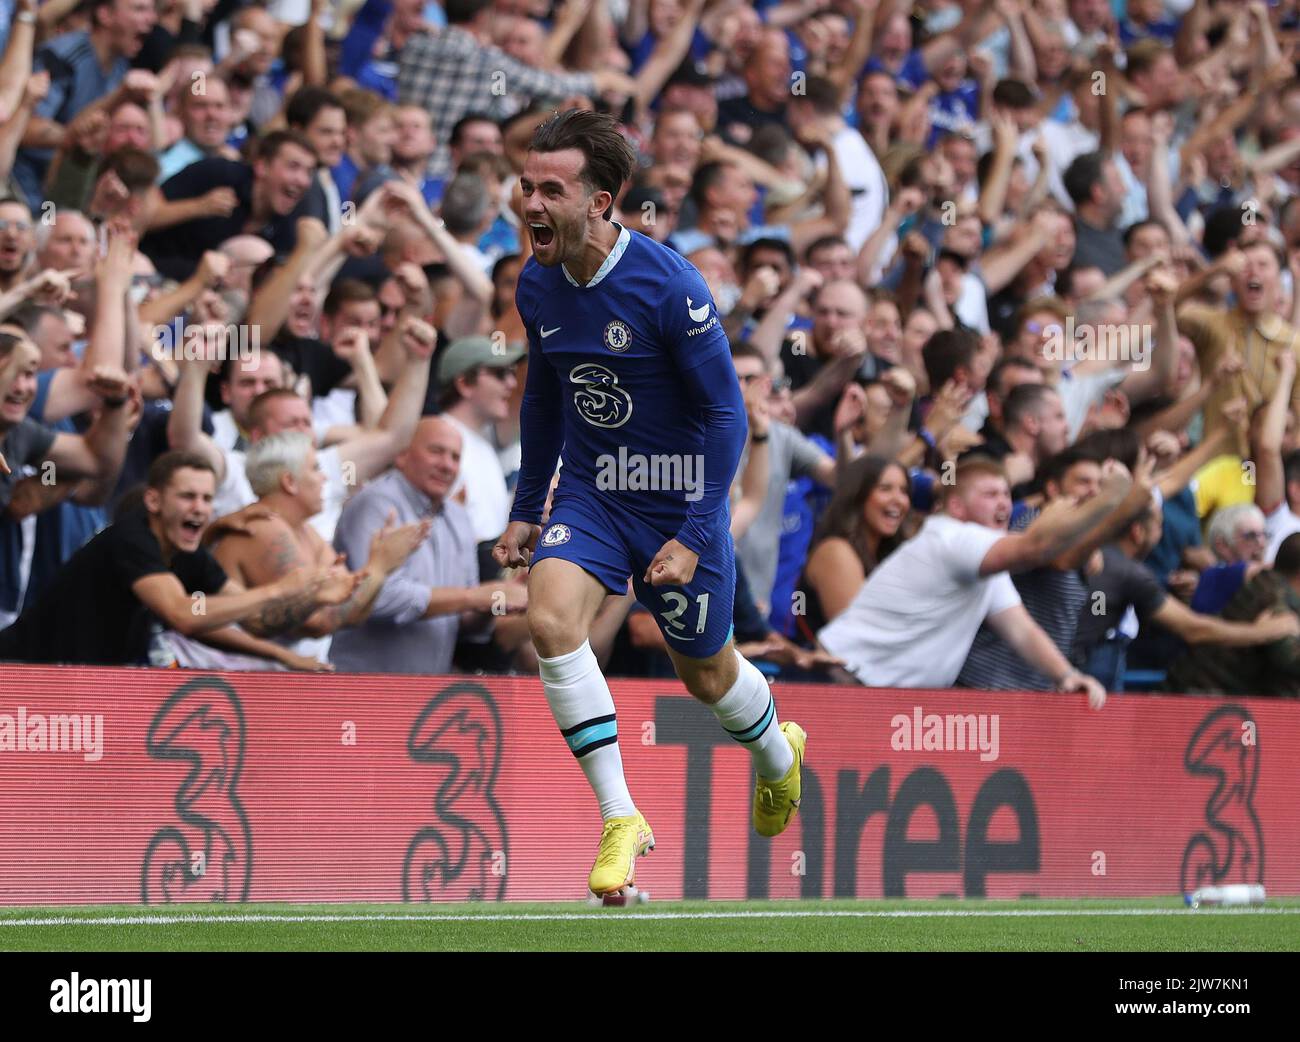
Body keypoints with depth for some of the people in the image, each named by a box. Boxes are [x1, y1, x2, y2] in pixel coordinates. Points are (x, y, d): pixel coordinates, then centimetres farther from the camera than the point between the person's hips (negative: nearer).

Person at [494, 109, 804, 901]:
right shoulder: (538, 285, -5)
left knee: (705, 673, 13)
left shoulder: (670, 286, -23)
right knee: (551, 619, -24)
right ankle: (620, 819, -17)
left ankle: (779, 751, 50)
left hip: (679, 502, -4)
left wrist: (694, 537, -19)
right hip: (589, 494, 4)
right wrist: (527, 510, 15)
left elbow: (726, 413, -16)